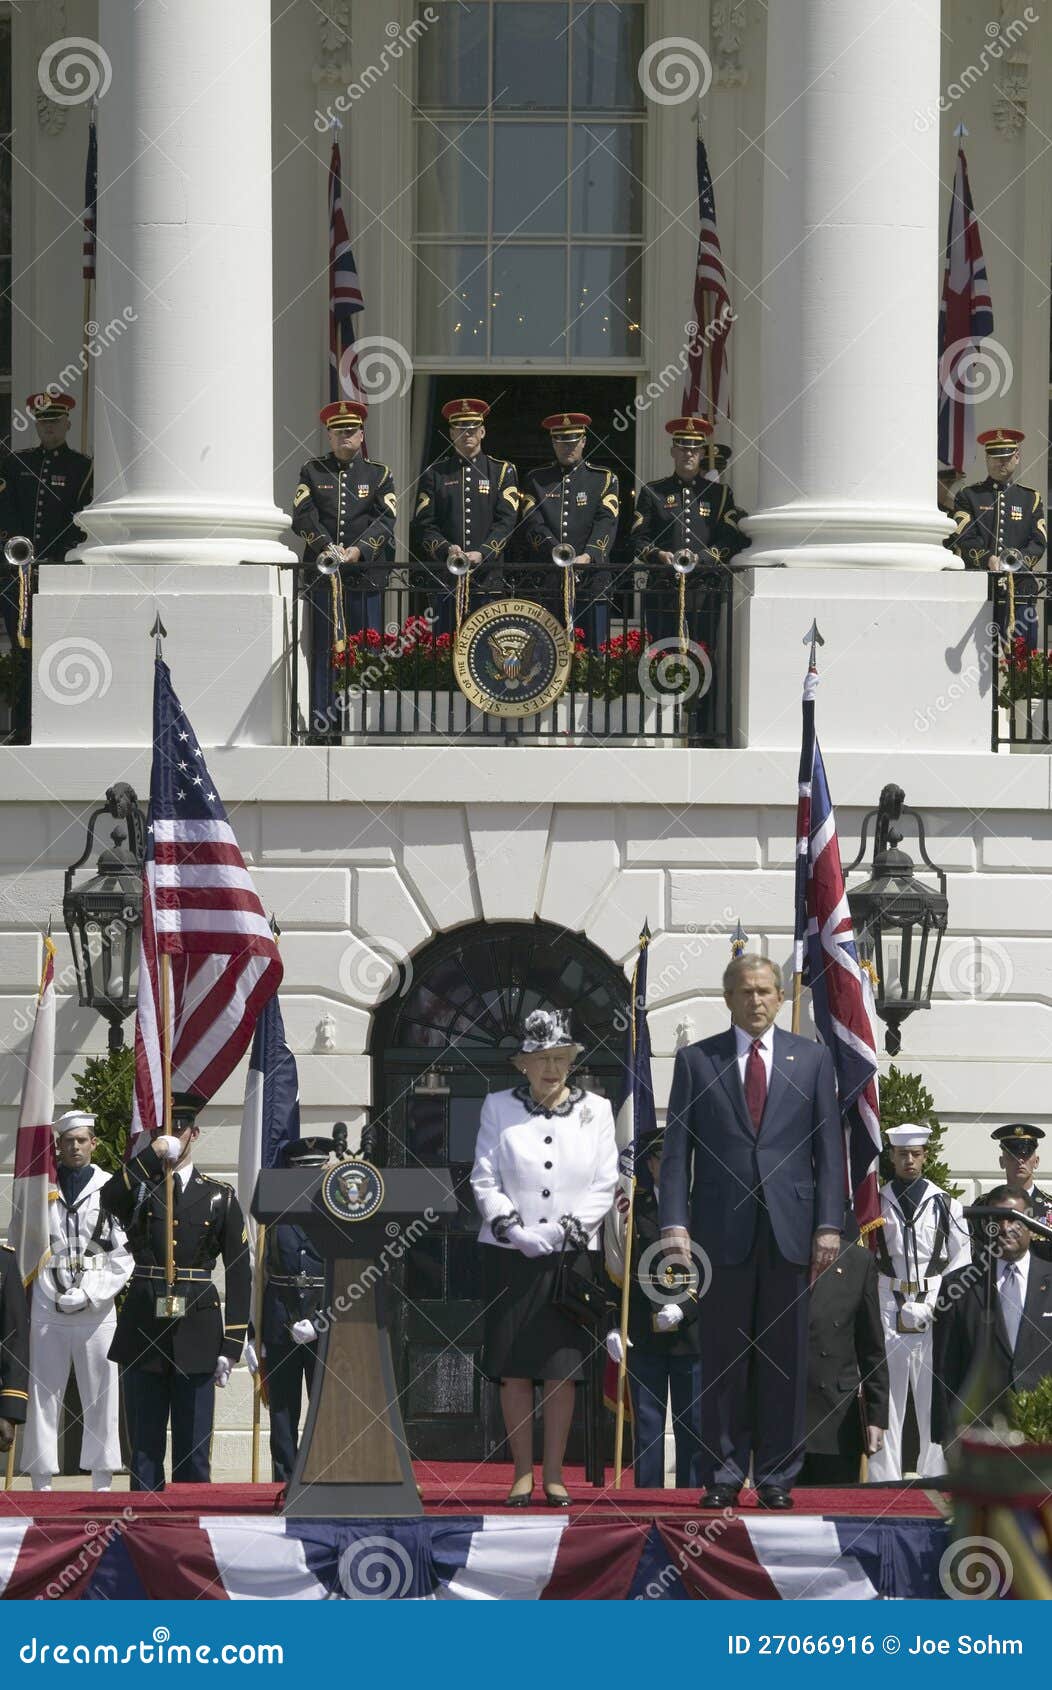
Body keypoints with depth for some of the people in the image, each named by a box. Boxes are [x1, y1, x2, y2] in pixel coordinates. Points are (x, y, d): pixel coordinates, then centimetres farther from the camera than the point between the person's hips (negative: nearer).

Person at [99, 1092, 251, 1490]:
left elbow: (240, 1274, 5)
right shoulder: (137, 1189, 8)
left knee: (194, 1451, 3)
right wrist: (153, 1154, -23)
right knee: (144, 1448, 3)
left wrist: (231, 1346, -2)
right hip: (144, 1333, 0)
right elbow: (109, 1200, -18)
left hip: (196, 1336, 0)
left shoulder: (219, 1197, 7)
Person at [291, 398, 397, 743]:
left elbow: (385, 519, 0)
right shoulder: (312, 472, 11)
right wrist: (326, 547, -15)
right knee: (324, 648, -2)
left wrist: (358, 550, -15)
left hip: (365, 571, 0)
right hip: (323, 572, 0)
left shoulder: (379, 474, 10)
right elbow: (303, 515, 1)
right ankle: (323, 724, -2)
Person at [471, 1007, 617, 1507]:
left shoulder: (595, 1110, 9)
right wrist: (515, 1230, -12)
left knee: (561, 1369, -2)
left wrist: (562, 1230, -10)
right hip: (509, 1255, 0)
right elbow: (484, 1182, 3)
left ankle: (554, 1475, 4)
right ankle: (522, 1474, 5)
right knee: (513, 1369, -2)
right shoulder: (498, 1108, 8)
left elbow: (604, 1185, 3)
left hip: (572, 1255, 0)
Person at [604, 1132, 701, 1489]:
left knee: (692, 1426, 3)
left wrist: (683, 1308, -14)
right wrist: (612, 1326, -2)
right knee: (646, 1425, 4)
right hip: (643, 1338, 1)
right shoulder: (631, 1209, 7)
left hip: (690, 1335, -1)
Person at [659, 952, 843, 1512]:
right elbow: (676, 1149, 5)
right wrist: (674, 1224, -6)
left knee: (784, 1358, 2)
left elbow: (829, 1149, 7)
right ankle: (723, 1476, 6)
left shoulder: (812, 1059, 10)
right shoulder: (696, 1061, 8)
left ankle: (776, 1476, 8)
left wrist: (828, 1225, -2)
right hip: (722, 1229, -1)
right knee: (723, 1357, 0)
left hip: (790, 1228, 1)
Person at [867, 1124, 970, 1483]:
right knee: (885, 1400, -3)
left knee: (934, 1400, -2)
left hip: (935, 1315, 0)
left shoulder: (946, 1206, 8)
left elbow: (961, 1265, 5)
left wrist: (931, 1307, -6)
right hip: (887, 1314, 0)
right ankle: (883, 1481, -2)